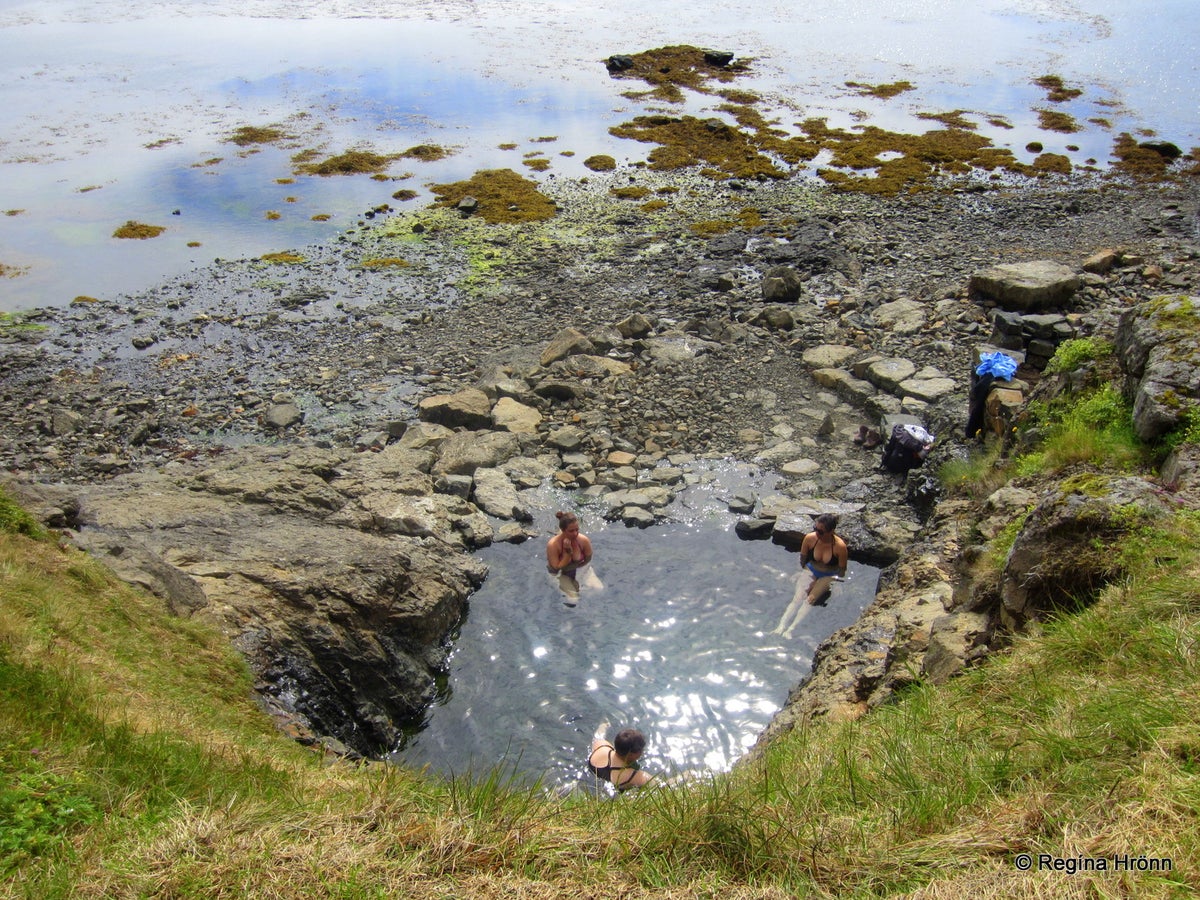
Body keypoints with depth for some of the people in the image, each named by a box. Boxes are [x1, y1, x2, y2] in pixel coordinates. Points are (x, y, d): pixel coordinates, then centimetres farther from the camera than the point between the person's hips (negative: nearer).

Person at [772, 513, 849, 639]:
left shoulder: (840, 546, -25)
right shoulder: (810, 538, -18)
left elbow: (842, 571, -11)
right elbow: (802, 559, 1)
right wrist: (804, 572, 5)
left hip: (829, 576, -2)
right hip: (810, 571, 2)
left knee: (810, 599, -24)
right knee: (798, 598, -19)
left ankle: (790, 630, -30)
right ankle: (780, 627, -29)